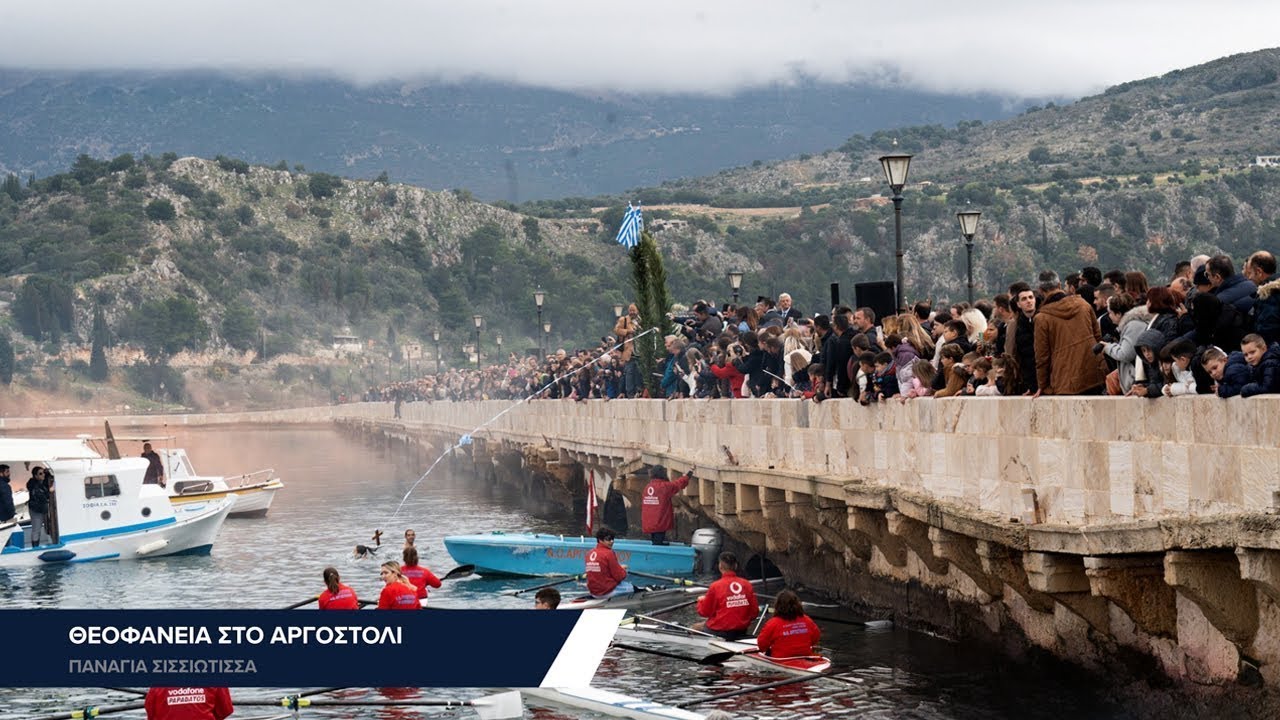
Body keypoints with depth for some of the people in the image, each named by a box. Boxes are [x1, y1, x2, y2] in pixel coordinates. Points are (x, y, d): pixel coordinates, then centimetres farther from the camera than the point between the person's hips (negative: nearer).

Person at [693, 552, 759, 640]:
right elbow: (754, 612, 0)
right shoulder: (747, 585, -5)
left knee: (695, 627, 23)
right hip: (741, 632, 5)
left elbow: (704, 612, -4)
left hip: (718, 632, -5)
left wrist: (701, 600, 17)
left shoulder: (715, 586, -15)